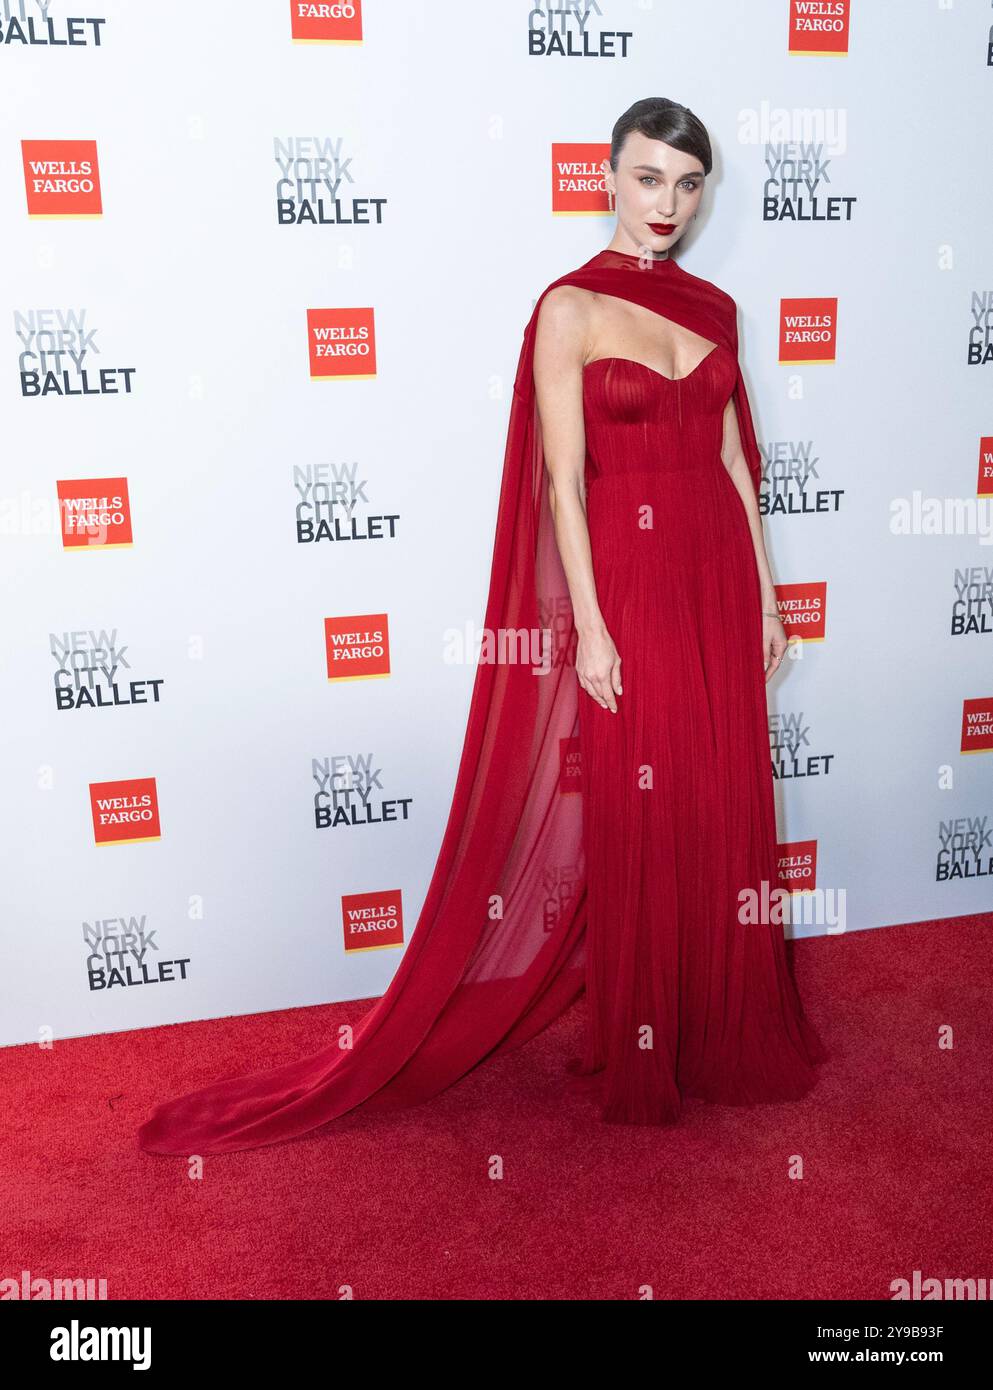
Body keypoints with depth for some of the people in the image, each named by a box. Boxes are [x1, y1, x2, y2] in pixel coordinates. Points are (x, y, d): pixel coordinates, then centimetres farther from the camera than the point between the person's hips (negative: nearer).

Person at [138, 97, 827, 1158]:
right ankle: (640, 1060, 24)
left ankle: (727, 1032, 32)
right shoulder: (569, 308, -6)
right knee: (631, 826, 5)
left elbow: (734, 459, 12)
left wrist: (765, 597, 10)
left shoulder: (713, 307, 11)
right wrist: (590, 625, -14)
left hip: (717, 585, 6)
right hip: (628, 585, -5)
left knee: (724, 812, 12)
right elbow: (564, 478, -10)